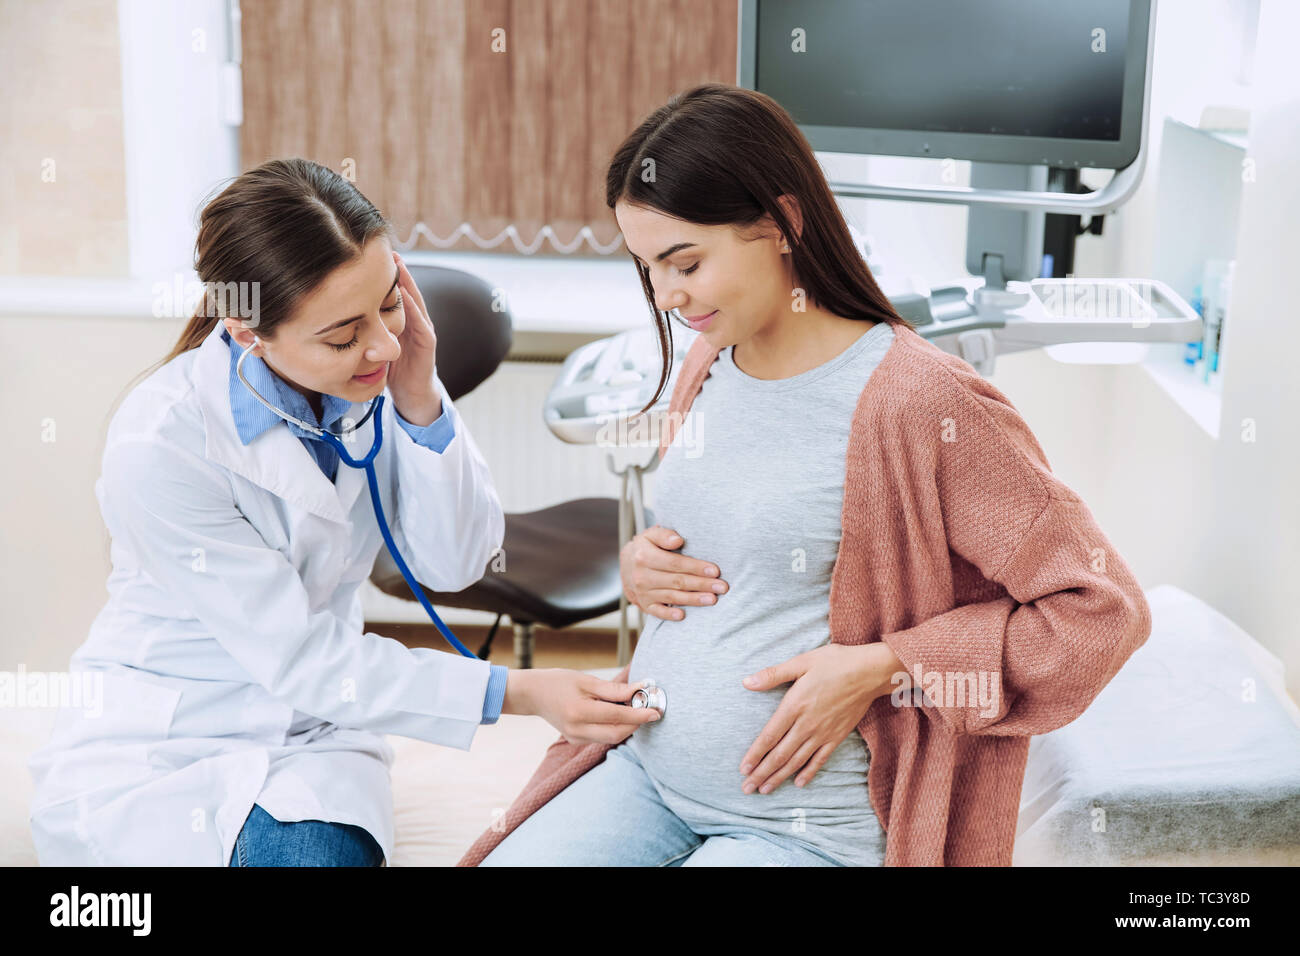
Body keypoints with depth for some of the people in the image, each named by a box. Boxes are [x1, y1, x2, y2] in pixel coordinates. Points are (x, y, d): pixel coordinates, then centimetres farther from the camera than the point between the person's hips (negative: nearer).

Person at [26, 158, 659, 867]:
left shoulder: (381, 370, -11)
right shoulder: (157, 446, -25)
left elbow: (453, 564, -7)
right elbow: (298, 661, -20)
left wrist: (419, 401, -22)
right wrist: (517, 692, -23)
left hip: (313, 732, 3)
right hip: (150, 747, -3)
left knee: (326, 846, -28)